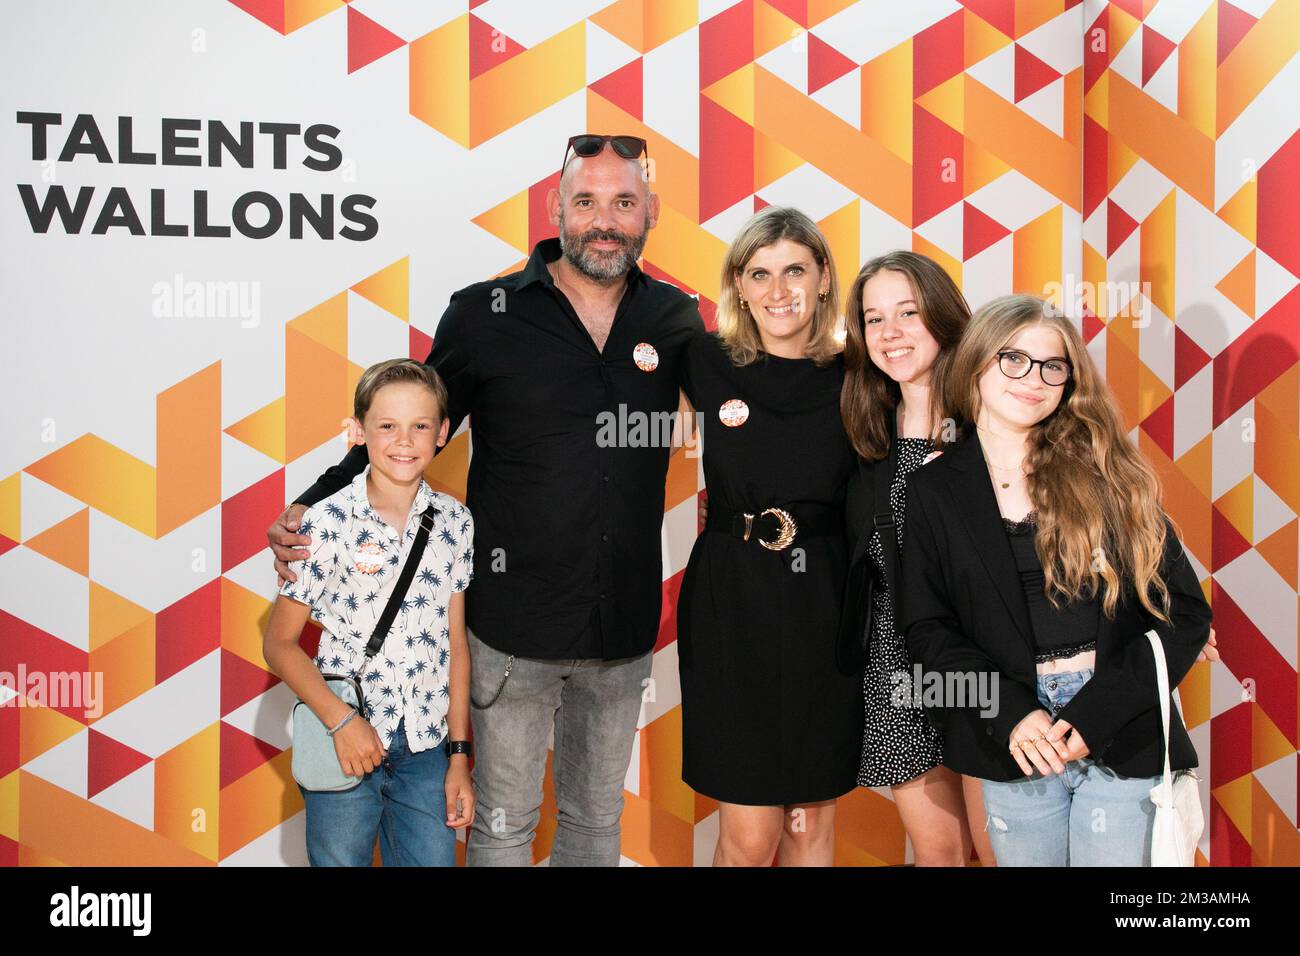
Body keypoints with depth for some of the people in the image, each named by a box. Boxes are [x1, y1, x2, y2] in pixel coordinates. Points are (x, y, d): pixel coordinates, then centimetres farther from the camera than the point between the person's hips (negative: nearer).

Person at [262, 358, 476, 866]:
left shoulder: (455, 523, -1)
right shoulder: (328, 523, -12)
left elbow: (455, 643, 5)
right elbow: (279, 644, -6)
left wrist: (459, 754, 4)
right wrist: (340, 719, -17)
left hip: (426, 748, 3)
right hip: (344, 746, -2)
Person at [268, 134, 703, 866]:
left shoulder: (676, 320, 1)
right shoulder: (484, 315, -6)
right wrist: (311, 510, -11)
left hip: (624, 631, 3)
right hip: (514, 622, -2)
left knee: (597, 818, 20)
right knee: (504, 823, 12)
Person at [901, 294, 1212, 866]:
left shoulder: (1104, 470, 1)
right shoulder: (936, 492, 4)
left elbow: (1184, 610, -2)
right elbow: (927, 627, 2)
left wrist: (1096, 712, -12)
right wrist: (1010, 714, -13)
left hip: (1123, 742, -1)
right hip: (1012, 742, 1)